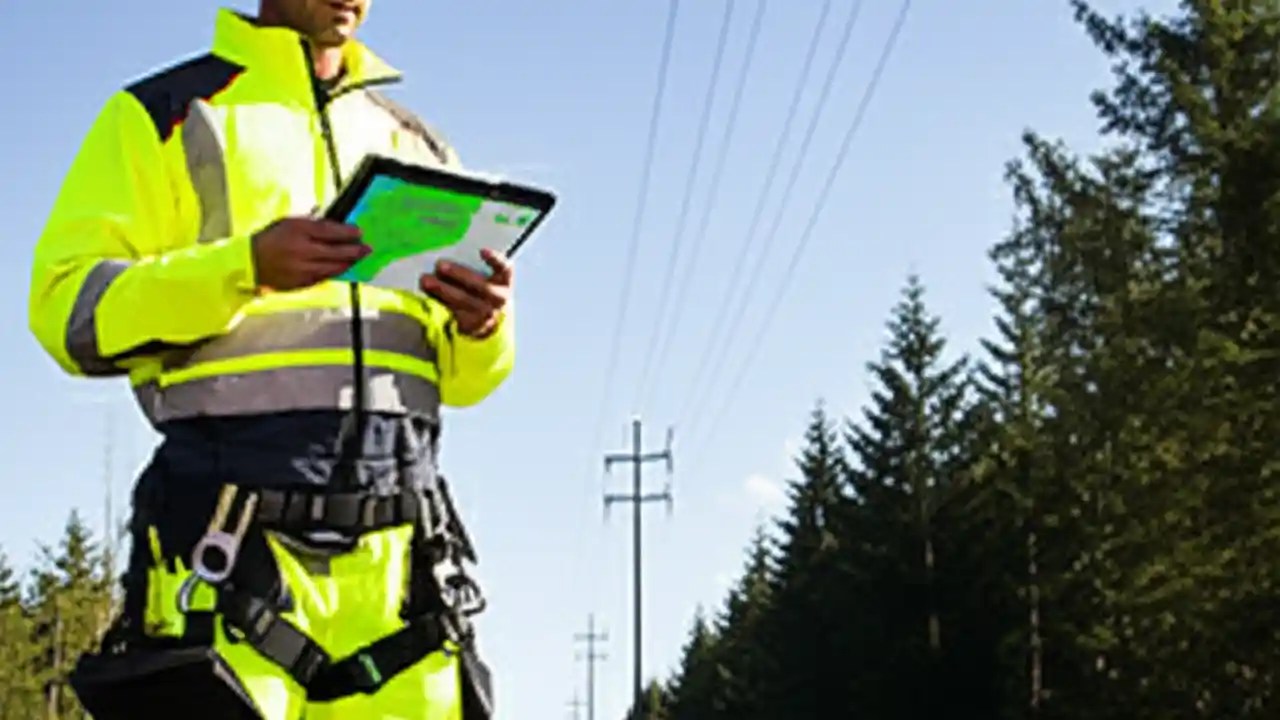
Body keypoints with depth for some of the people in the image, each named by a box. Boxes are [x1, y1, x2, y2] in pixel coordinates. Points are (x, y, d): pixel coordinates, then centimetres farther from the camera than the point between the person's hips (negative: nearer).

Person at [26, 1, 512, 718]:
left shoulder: (418, 146, 24)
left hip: (400, 548, 4)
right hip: (232, 536, -3)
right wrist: (245, 267, -15)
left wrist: (483, 329, 0)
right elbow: (71, 308, 0)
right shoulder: (163, 116, 12)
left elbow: (462, 378, 25)